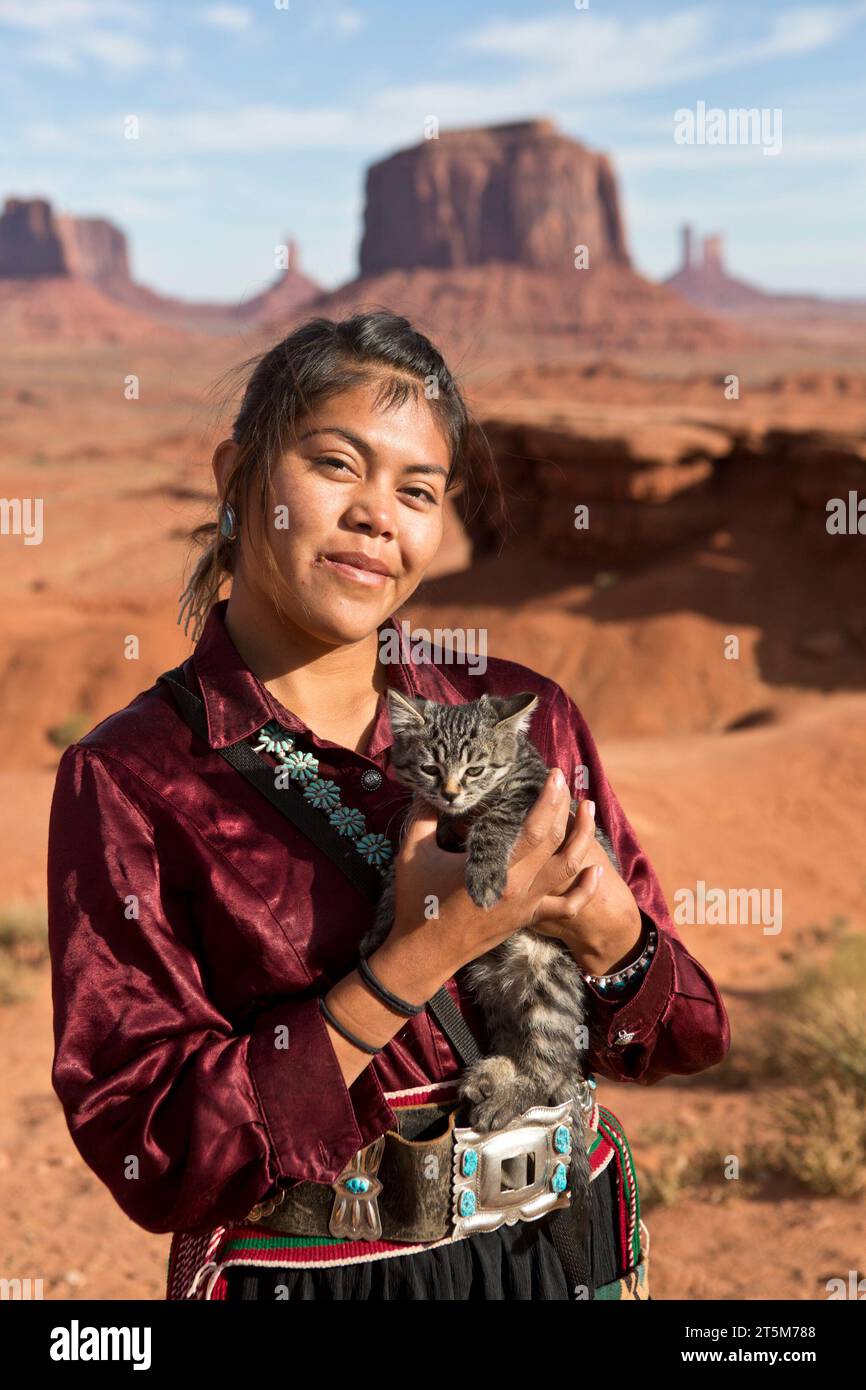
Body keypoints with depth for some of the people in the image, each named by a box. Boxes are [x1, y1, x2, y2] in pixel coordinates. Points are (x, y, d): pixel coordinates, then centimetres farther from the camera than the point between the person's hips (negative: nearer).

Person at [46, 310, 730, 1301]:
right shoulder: (127, 779, -14)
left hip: (566, 1246, 3)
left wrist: (606, 930, -21)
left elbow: (665, 1043, 1)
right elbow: (150, 1152, -18)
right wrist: (423, 955, -26)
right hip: (305, 1267, -3)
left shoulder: (522, 713, -5)